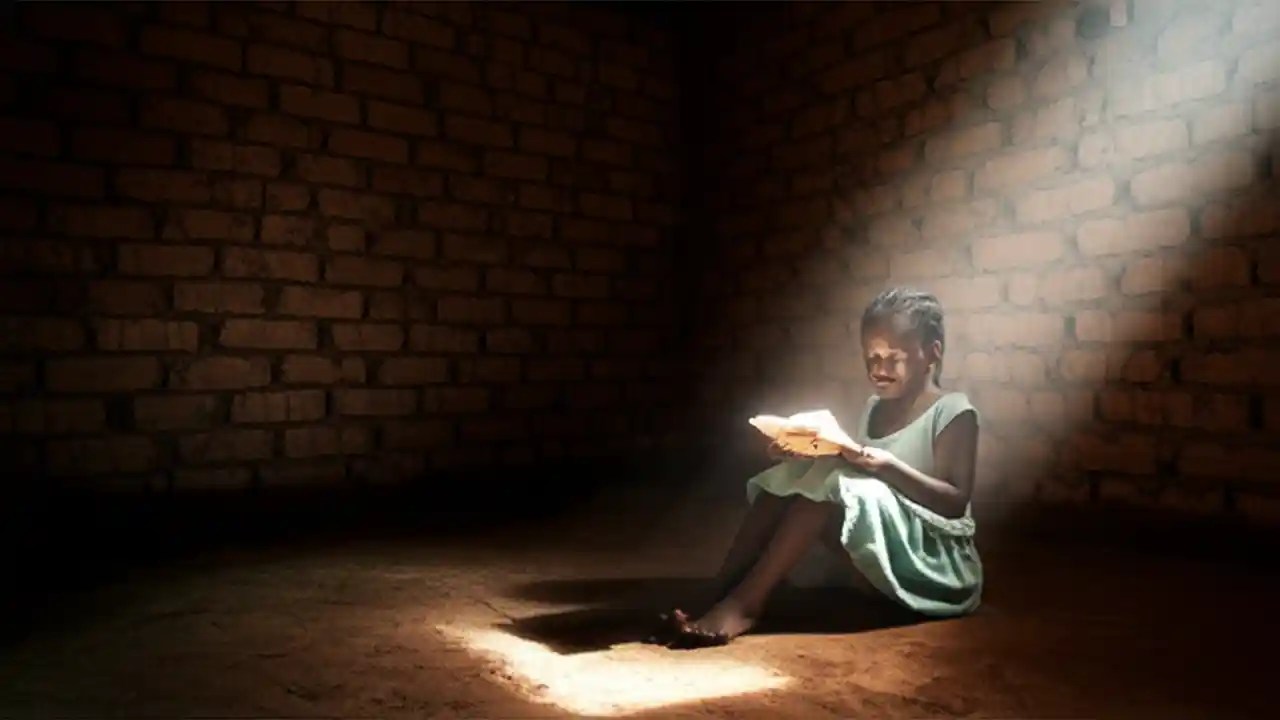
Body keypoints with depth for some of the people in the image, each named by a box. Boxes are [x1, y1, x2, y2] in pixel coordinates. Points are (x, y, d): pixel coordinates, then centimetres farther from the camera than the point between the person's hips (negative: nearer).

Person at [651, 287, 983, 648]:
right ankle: (716, 598, -24)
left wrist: (887, 466, -27)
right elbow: (853, 473, 10)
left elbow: (957, 502, -14)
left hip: (936, 562, -6)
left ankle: (744, 604, -34)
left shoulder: (953, 412, -6)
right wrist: (805, 456, -9)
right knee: (788, 477, -12)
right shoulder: (873, 408, 14)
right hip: (873, 556, 7)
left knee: (835, 485, -30)